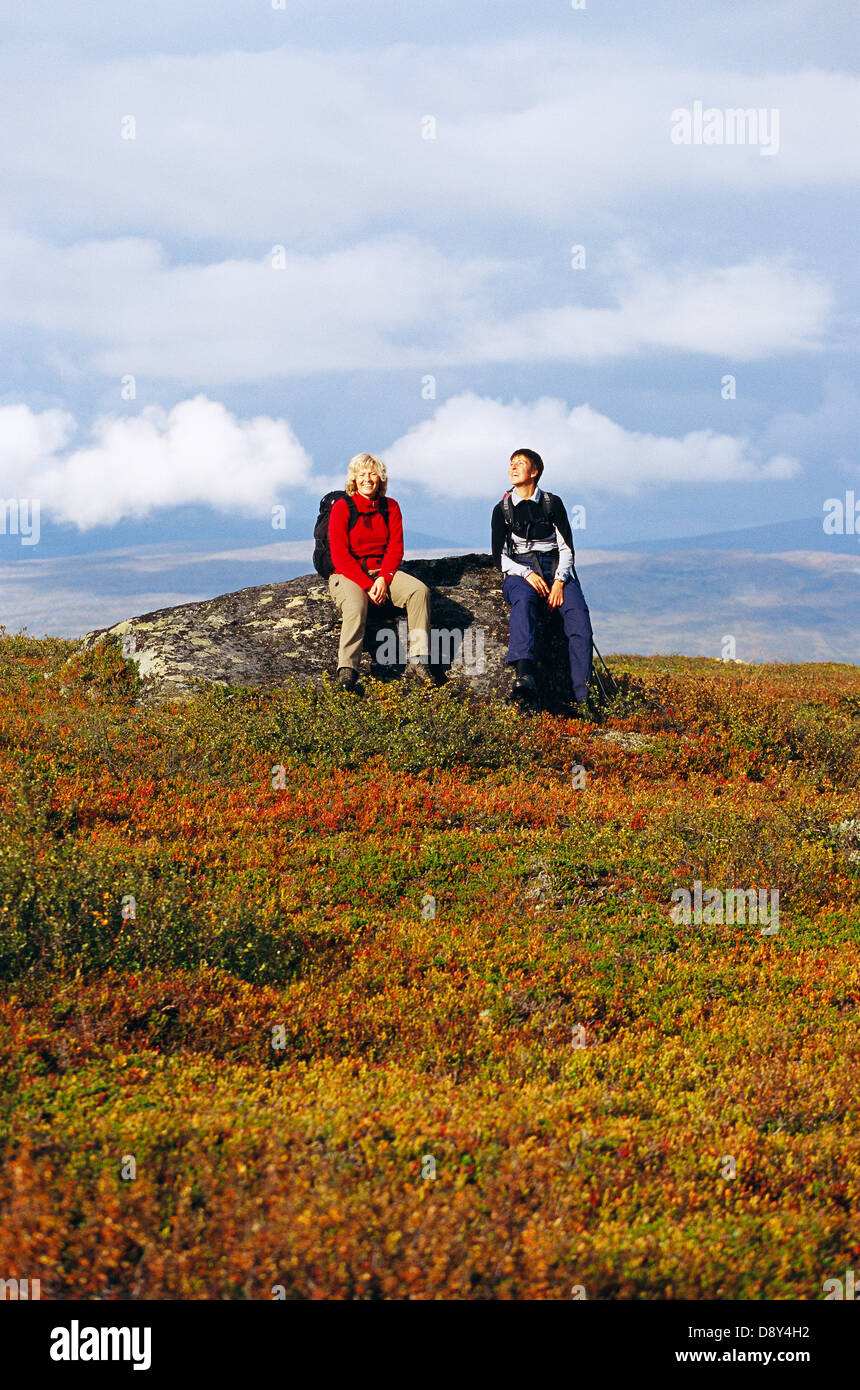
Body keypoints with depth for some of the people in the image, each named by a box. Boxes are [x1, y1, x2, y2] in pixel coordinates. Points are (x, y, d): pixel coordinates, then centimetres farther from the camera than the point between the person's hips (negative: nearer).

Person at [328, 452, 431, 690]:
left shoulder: (390, 507, 7)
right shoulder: (342, 507, -6)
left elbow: (395, 548, 3)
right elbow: (340, 555, -11)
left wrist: (384, 579, -16)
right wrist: (367, 585, -19)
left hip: (383, 571, 4)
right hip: (348, 574, -4)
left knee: (420, 590, -22)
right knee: (356, 607, -36)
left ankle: (417, 662, -24)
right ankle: (347, 670, -38)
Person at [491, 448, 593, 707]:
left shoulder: (553, 503, 12)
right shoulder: (502, 509, 13)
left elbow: (566, 548, 7)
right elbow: (499, 555, 5)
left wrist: (560, 581, -12)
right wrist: (527, 574, -13)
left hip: (556, 570, 1)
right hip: (519, 572, -1)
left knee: (577, 612, -29)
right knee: (523, 601, -38)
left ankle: (584, 695, -36)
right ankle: (524, 676, -60)